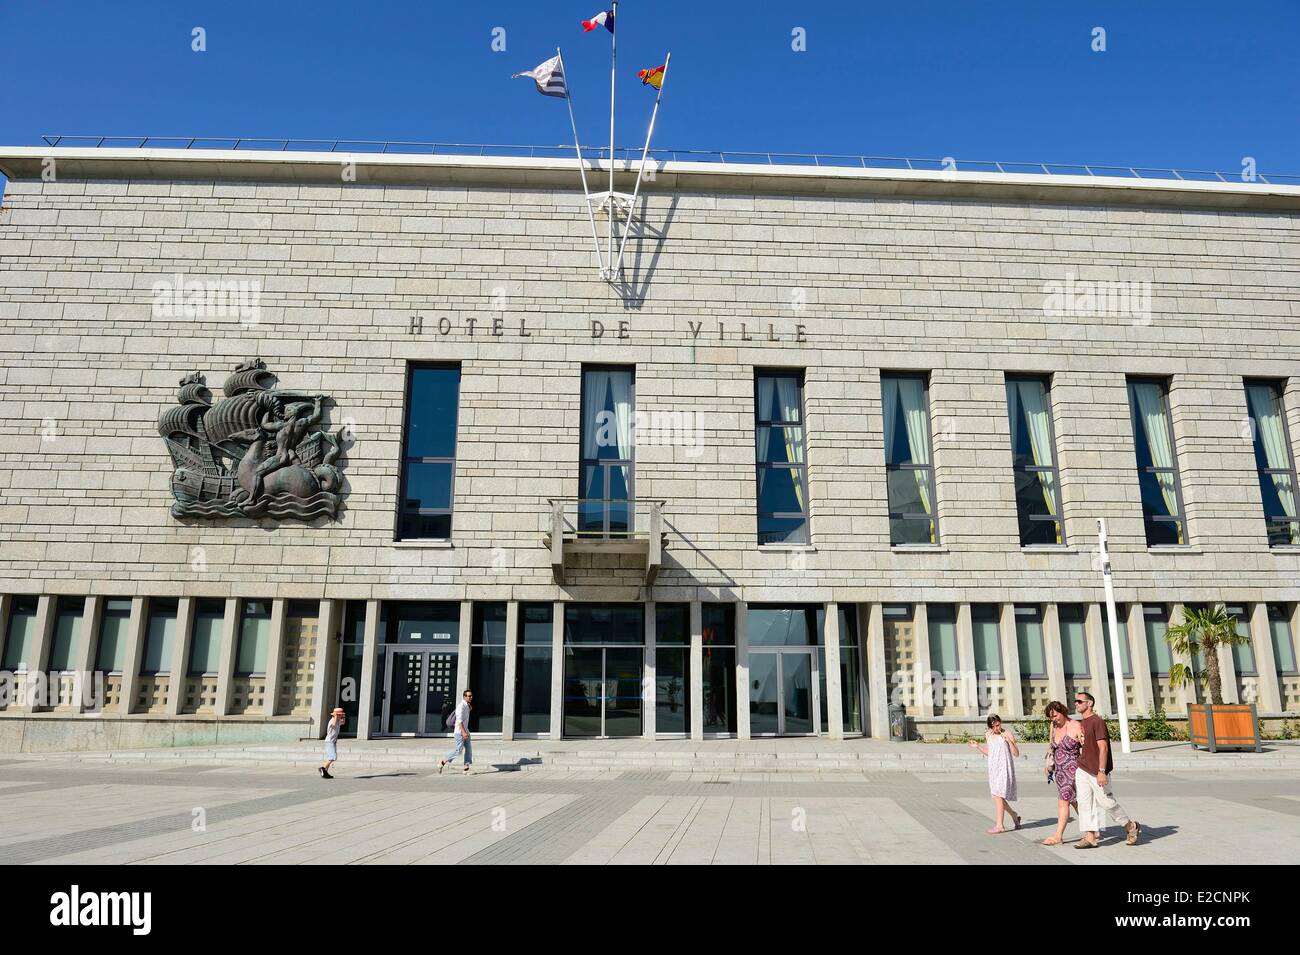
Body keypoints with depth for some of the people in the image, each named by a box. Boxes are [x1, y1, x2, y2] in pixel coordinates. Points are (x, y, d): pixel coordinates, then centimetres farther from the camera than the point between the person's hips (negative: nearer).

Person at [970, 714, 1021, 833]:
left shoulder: (1008, 734, -6)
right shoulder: (988, 735, 11)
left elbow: (1016, 753, -7)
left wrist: (1009, 741, -21)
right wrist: (977, 746, 11)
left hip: (1004, 768, -6)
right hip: (993, 768, 6)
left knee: (998, 795, -13)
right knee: (997, 796, 9)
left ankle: (999, 825, -9)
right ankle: (1014, 815, 33)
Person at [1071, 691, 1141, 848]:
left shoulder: (1097, 722, -14)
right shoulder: (1080, 724, 12)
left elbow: (1103, 748, -19)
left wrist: (1101, 772, -23)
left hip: (1096, 772, -8)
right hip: (1082, 770, 8)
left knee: (1107, 802, 3)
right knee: (1084, 803, 4)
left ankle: (1131, 827, 24)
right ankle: (1090, 837, 7)